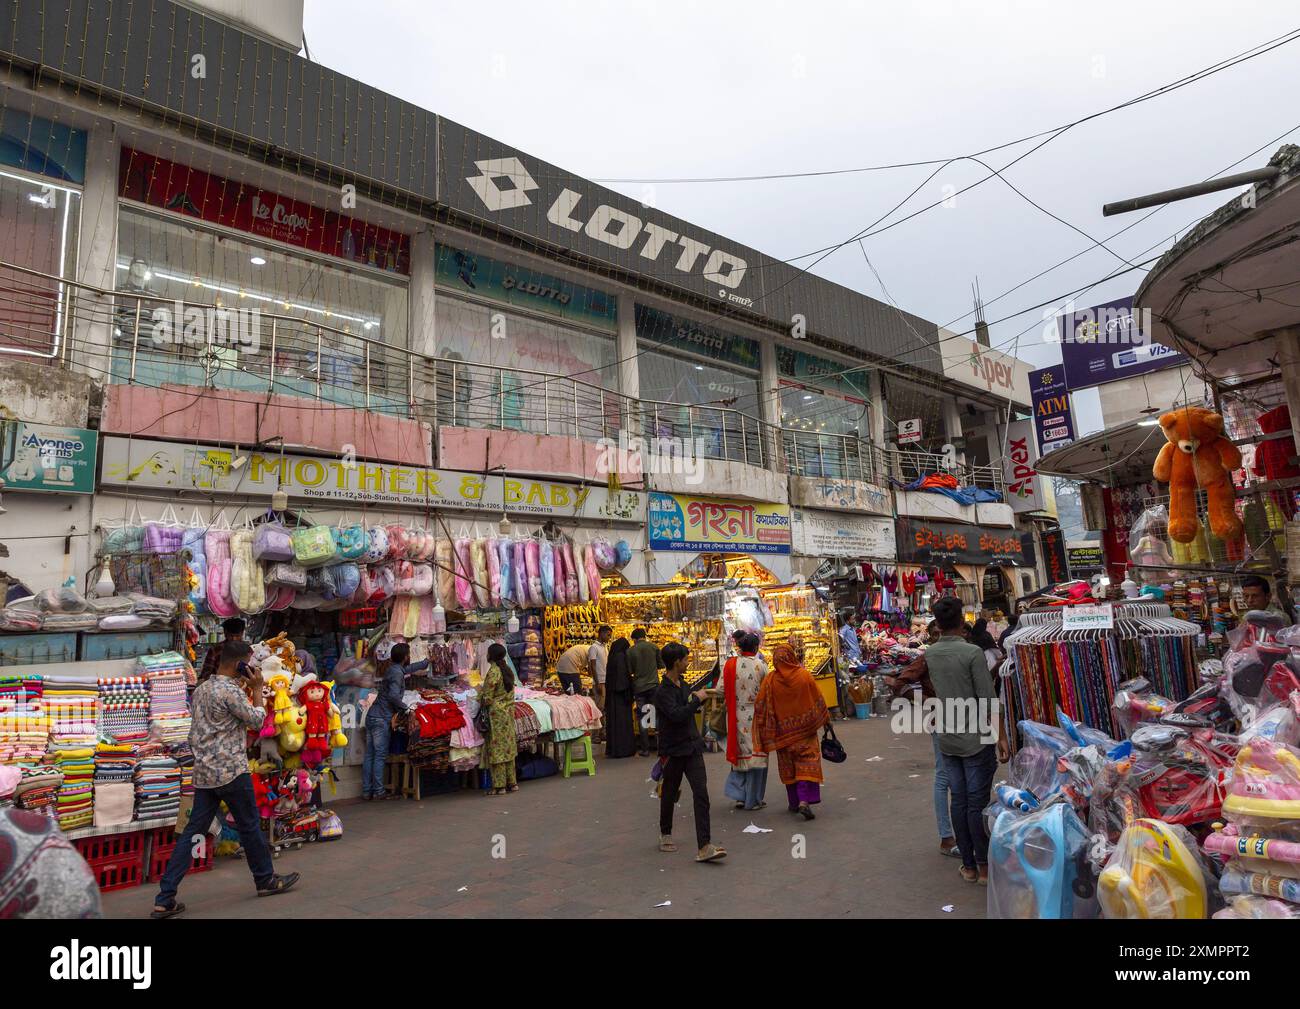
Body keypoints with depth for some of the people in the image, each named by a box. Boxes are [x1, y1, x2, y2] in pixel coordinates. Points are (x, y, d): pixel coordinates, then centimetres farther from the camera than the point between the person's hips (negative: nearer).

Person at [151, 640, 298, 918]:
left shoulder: (200, 689, 11)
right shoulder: (231, 691, -18)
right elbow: (256, 720, -7)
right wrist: (257, 689, -1)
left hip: (203, 773, 8)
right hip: (231, 771, -8)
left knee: (193, 831, 8)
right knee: (250, 827, 7)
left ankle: (165, 899, 5)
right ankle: (266, 880, 21)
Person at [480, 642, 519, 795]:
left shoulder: (493, 672, -17)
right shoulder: (507, 670, 6)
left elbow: (487, 698, -15)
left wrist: (480, 693, 5)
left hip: (496, 714, -8)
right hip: (509, 712, 8)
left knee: (496, 748, -1)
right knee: (508, 747, 13)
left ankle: (499, 786, 4)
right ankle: (511, 782, 18)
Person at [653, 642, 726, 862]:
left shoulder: (682, 684, 8)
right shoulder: (662, 691, -17)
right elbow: (677, 715, -30)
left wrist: (699, 697, 10)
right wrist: (697, 699, -21)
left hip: (692, 748, 6)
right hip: (673, 751, -6)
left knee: (701, 794, -6)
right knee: (669, 795, 14)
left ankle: (704, 847, -8)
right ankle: (665, 835, 38)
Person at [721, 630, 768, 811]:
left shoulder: (730, 664, -5)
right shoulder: (760, 665, -11)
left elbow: (721, 690, -4)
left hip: (736, 715, 3)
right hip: (755, 714, -2)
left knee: (739, 753, 16)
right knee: (756, 754, 8)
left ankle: (739, 796, 15)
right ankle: (753, 800, 14)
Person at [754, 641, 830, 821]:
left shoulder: (770, 680, -10)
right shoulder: (804, 675, -10)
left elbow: (760, 707, -6)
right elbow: (818, 701, -1)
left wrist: (764, 731, 5)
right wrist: (826, 720, 12)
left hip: (783, 731, 1)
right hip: (805, 729, -1)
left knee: (788, 765, 15)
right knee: (806, 764, 2)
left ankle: (794, 803, 23)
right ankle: (804, 800, -14)